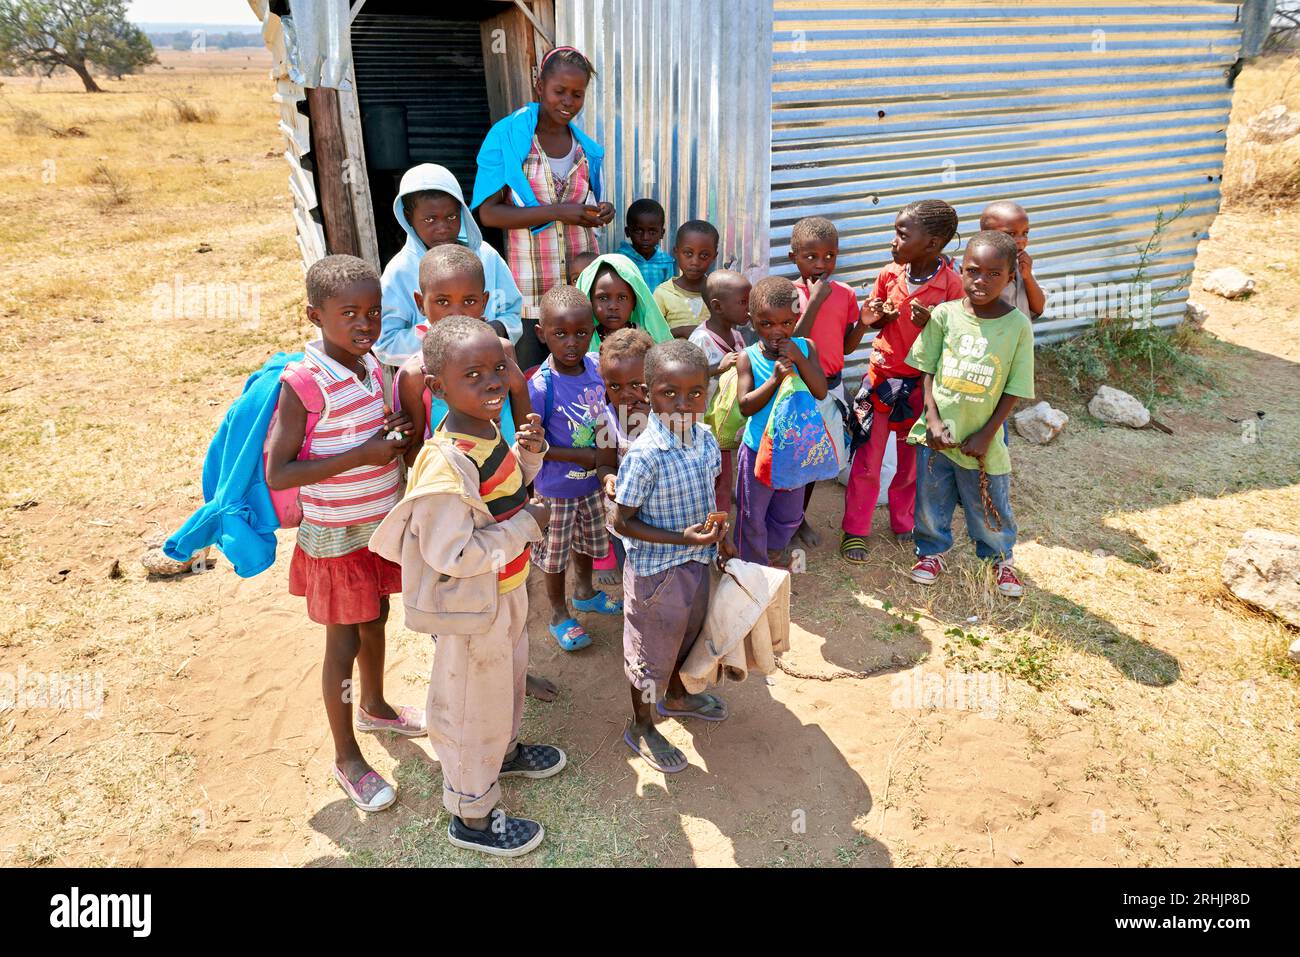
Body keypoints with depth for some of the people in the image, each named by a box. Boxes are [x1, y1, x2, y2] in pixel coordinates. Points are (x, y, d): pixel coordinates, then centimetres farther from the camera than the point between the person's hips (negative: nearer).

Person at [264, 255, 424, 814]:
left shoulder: (371, 362, -3)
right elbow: (276, 473, -25)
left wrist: (394, 433, -12)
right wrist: (364, 455, -29)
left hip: (383, 521, 7)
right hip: (337, 536, -6)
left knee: (376, 619, 24)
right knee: (344, 642, 8)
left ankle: (374, 706, 49)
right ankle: (346, 758, 27)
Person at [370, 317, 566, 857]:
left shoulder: (489, 430, -5)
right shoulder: (446, 463, -33)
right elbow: (451, 555, -32)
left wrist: (529, 453, -9)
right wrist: (527, 526, -25)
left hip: (506, 589, 9)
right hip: (471, 607, -9)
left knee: (508, 675, 30)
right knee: (472, 705, 11)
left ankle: (505, 750, 59)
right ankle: (470, 817, 34)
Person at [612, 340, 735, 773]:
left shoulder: (705, 439, -8)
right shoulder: (644, 455, -29)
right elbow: (622, 522, -22)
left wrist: (719, 535, 1)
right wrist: (682, 538, -27)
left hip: (695, 562, 7)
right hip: (656, 571, -7)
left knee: (686, 635, 29)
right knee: (652, 651, 14)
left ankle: (676, 696, 57)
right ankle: (641, 727, 39)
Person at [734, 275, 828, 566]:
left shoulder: (805, 347, -8)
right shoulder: (748, 357, -16)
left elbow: (820, 392, -16)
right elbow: (745, 406, -20)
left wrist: (799, 359, -27)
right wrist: (774, 379, -31)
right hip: (758, 451, -3)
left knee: (790, 513, 24)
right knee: (752, 515, 11)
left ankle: (774, 548, 51)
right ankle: (754, 566, 33)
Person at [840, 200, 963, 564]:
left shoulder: (951, 284, -13)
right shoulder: (889, 274, -4)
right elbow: (866, 317, 11)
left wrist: (933, 324, -26)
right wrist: (879, 315, -12)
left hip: (921, 384, -1)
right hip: (881, 377, 1)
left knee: (913, 461, 15)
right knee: (867, 460, 4)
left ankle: (903, 523, 35)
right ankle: (854, 530, 16)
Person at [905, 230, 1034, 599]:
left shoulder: (1018, 325, -10)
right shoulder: (945, 314, -7)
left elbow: (1014, 389, -7)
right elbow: (928, 371, -2)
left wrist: (986, 434, -11)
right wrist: (934, 420, -9)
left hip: (980, 438, -1)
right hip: (938, 432, 1)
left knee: (990, 506, 14)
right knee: (931, 500, 16)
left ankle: (1000, 557, 41)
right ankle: (931, 551, 41)